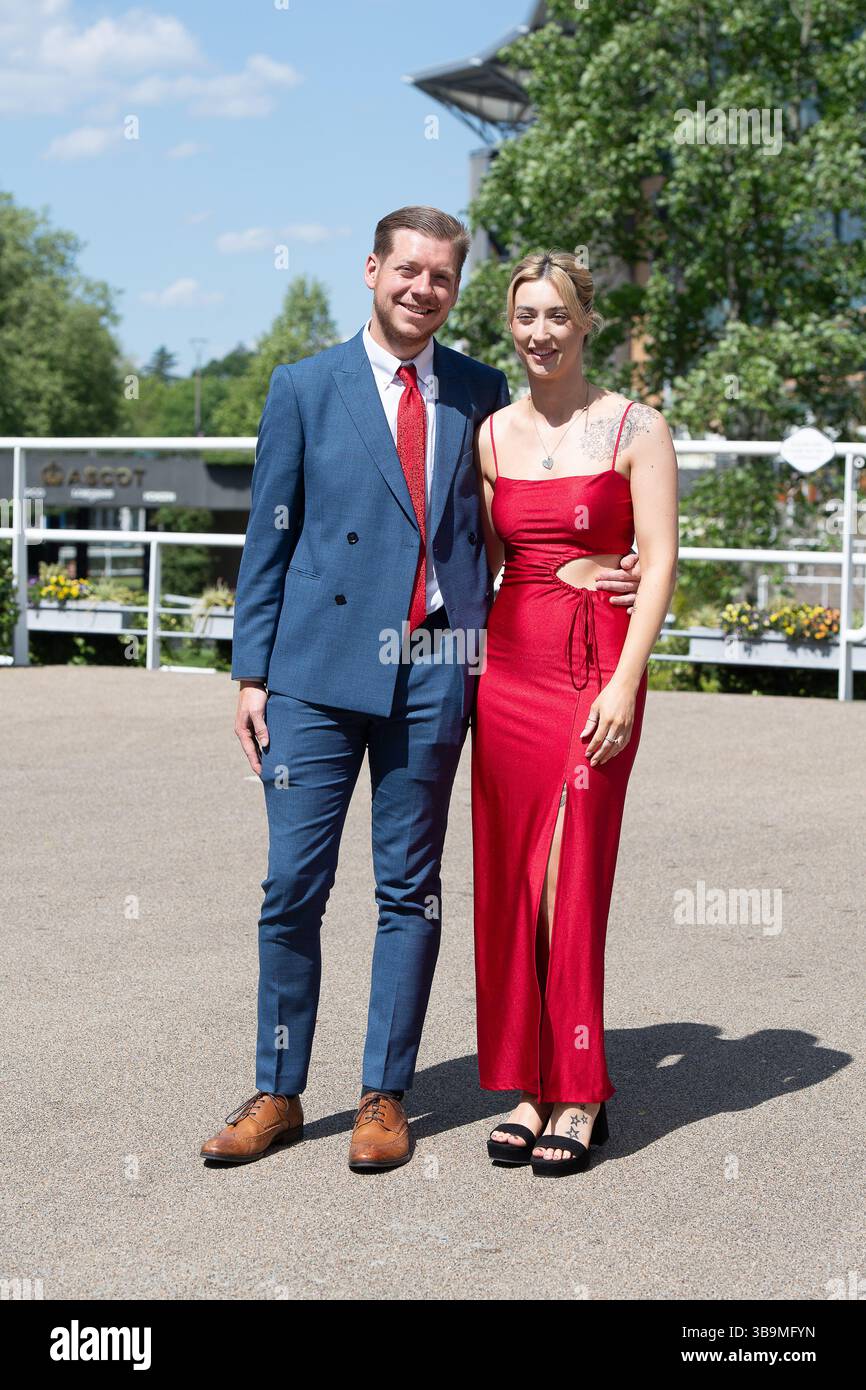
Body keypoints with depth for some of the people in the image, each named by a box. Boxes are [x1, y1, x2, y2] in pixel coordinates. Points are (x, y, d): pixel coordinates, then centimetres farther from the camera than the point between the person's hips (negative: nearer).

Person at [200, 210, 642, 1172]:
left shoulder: (480, 392, 10)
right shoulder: (304, 389, 5)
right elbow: (269, 538, 4)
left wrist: (592, 575, 2)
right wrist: (251, 674, 0)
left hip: (433, 669, 1)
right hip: (318, 668, -1)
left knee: (411, 891, 6)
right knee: (292, 886, 1)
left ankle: (386, 1097, 18)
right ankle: (278, 1094, 16)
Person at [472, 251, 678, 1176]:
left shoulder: (635, 429, -1)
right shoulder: (492, 433, 12)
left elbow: (659, 562, -5)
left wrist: (625, 683, -14)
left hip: (596, 670, -4)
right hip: (508, 667, 4)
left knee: (570, 881, -5)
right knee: (507, 878, 3)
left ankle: (579, 1094, 7)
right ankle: (531, 1086, 13)